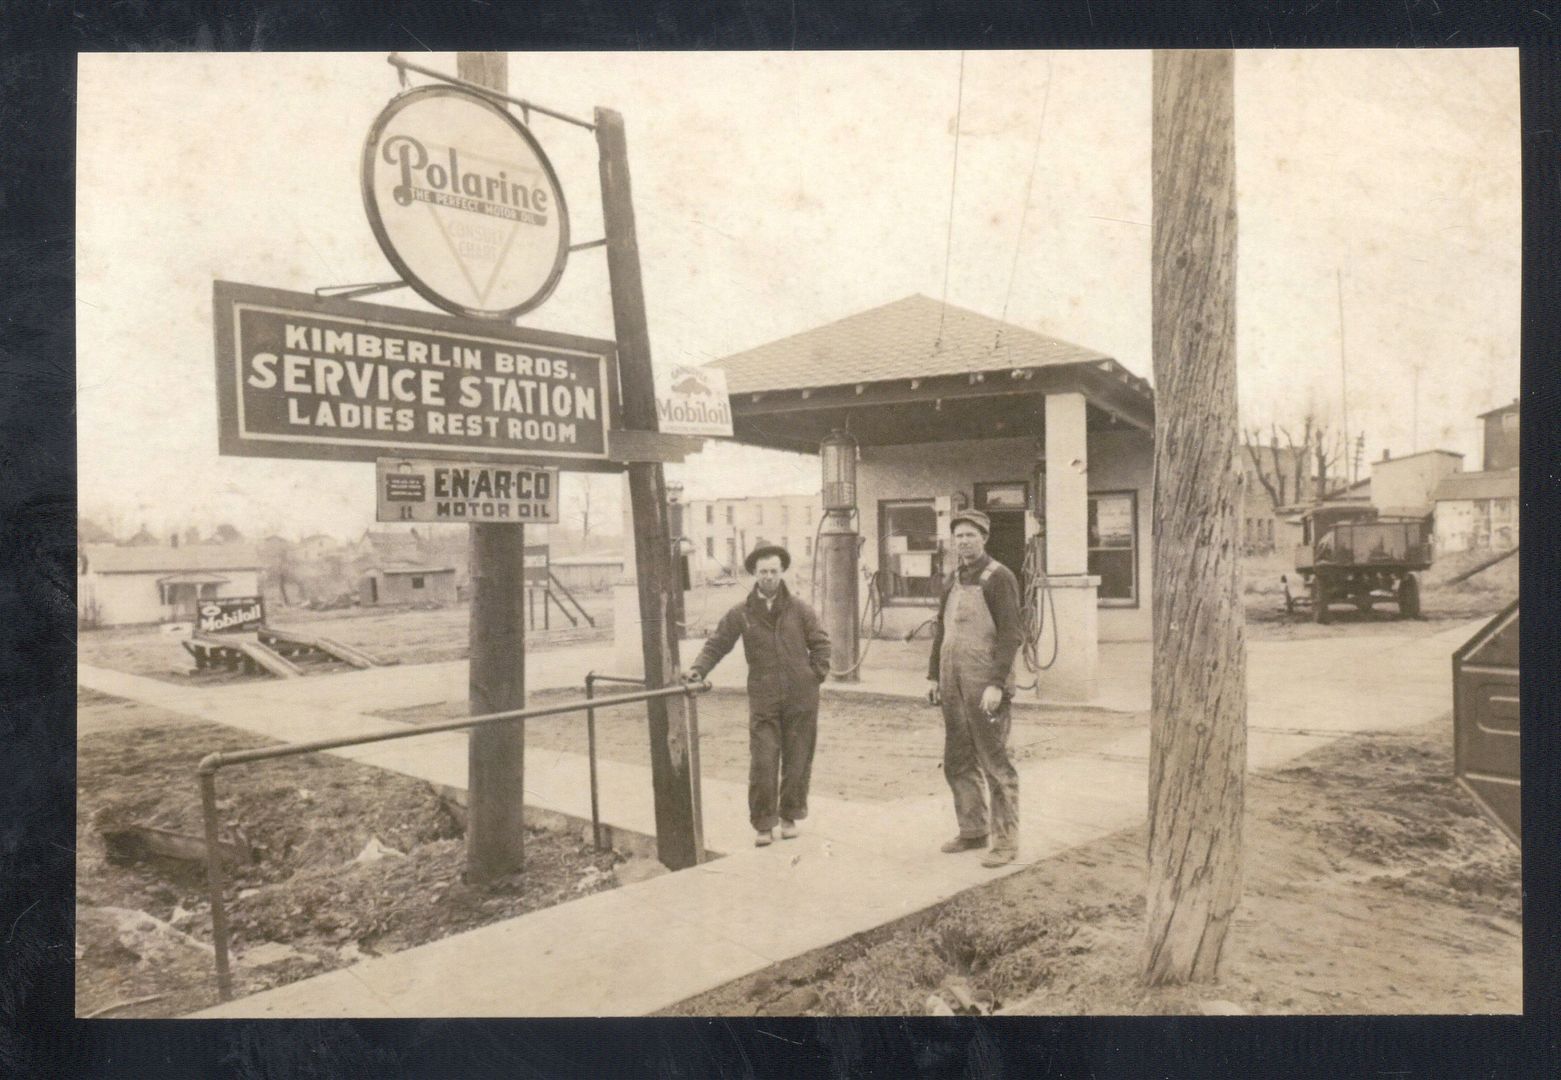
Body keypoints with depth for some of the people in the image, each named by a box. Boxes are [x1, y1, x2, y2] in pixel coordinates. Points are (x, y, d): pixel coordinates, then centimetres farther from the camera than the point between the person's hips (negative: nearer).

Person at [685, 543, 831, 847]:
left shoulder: (799, 609, 3)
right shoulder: (741, 613, 1)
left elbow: (820, 641, 11)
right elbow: (717, 643, 5)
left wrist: (818, 672, 2)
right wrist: (699, 669, -8)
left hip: (801, 698, 1)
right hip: (763, 700, -1)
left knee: (797, 761, 9)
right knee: (762, 763, -6)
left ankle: (790, 817, 25)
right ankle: (763, 824, 5)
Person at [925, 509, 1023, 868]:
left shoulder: (999, 578, -9)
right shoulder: (953, 579, 14)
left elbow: (1010, 635, -14)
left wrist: (996, 684, -20)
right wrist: (933, 676, 14)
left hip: (984, 686, -7)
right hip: (953, 685, 8)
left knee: (995, 764, -1)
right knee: (957, 763, 13)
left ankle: (1006, 841, 7)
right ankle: (972, 831, 26)